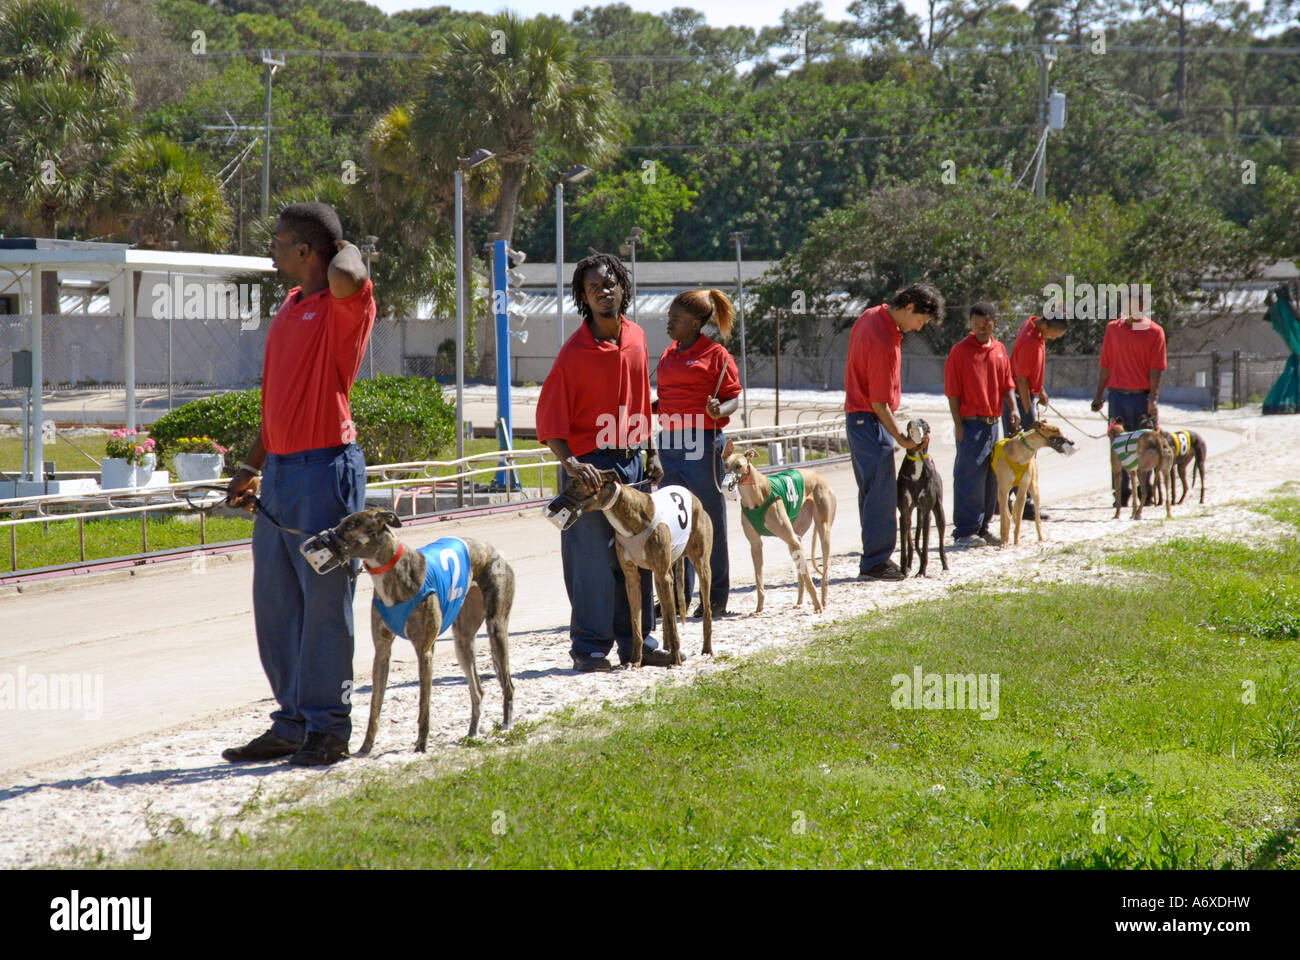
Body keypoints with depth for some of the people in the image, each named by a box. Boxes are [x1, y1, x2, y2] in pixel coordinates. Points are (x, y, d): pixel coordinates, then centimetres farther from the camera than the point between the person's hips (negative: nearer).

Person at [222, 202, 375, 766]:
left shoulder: (346, 306, -8)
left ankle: (328, 730, 2)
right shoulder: (291, 305, 18)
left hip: (325, 466, -9)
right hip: (279, 469, 9)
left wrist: (346, 250, -12)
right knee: (274, 602, 9)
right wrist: (252, 465, 23)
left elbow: (346, 277, -34)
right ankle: (292, 724, 17)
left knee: (324, 600, -4)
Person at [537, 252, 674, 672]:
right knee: (592, 560, -4)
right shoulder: (575, 350, -10)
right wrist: (570, 464, -23)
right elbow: (549, 416, -11)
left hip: (631, 462, 6)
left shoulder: (636, 338, 8)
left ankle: (637, 643, 18)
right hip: (589, 465, -6)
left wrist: (651, 452, 15)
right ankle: (590, 649, 4)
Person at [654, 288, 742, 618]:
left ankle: (715, 599, 8)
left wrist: (720, 411, -25)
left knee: (710, 522, 1)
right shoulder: (669, 355, 16)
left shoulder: (715, 354, -5)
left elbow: (734, 398, -6)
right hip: (669, 443, 7)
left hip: (703, 443, -7)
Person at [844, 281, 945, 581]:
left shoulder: (871, 316, 6)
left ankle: (872, 559, 18)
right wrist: (900, 438, -13)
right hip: (870, 421, -10)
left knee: (870, 492, 13)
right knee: (881, 493, -7)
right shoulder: (884, 343, -24)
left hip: (856, 417, 10)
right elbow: (879, 403, -22)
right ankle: (875, 562, -5)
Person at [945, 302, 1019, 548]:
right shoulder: (960, 350, -6)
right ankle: (965, 531, -2)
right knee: (969, 477, -6)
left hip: (993, 423, 6)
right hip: (971, 423, -6)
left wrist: (1012, 409, -1)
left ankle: (982, 527, 18)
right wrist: (958, 424, -12)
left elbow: (1006, 384, 16)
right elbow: (952, 391, -7)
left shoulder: (999, 350, 11)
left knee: (990, 477, 10)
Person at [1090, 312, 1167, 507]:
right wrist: (1099, 395, 9)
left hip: (1143, 396, -2)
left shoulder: (1155, 332, 1)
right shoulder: (1113, 329, 9)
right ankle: (1122, 494, 4)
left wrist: (1153, 399, -13)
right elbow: (1105, 365, 12)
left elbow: (1156, 369, -5)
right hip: (1117, 394, 2)